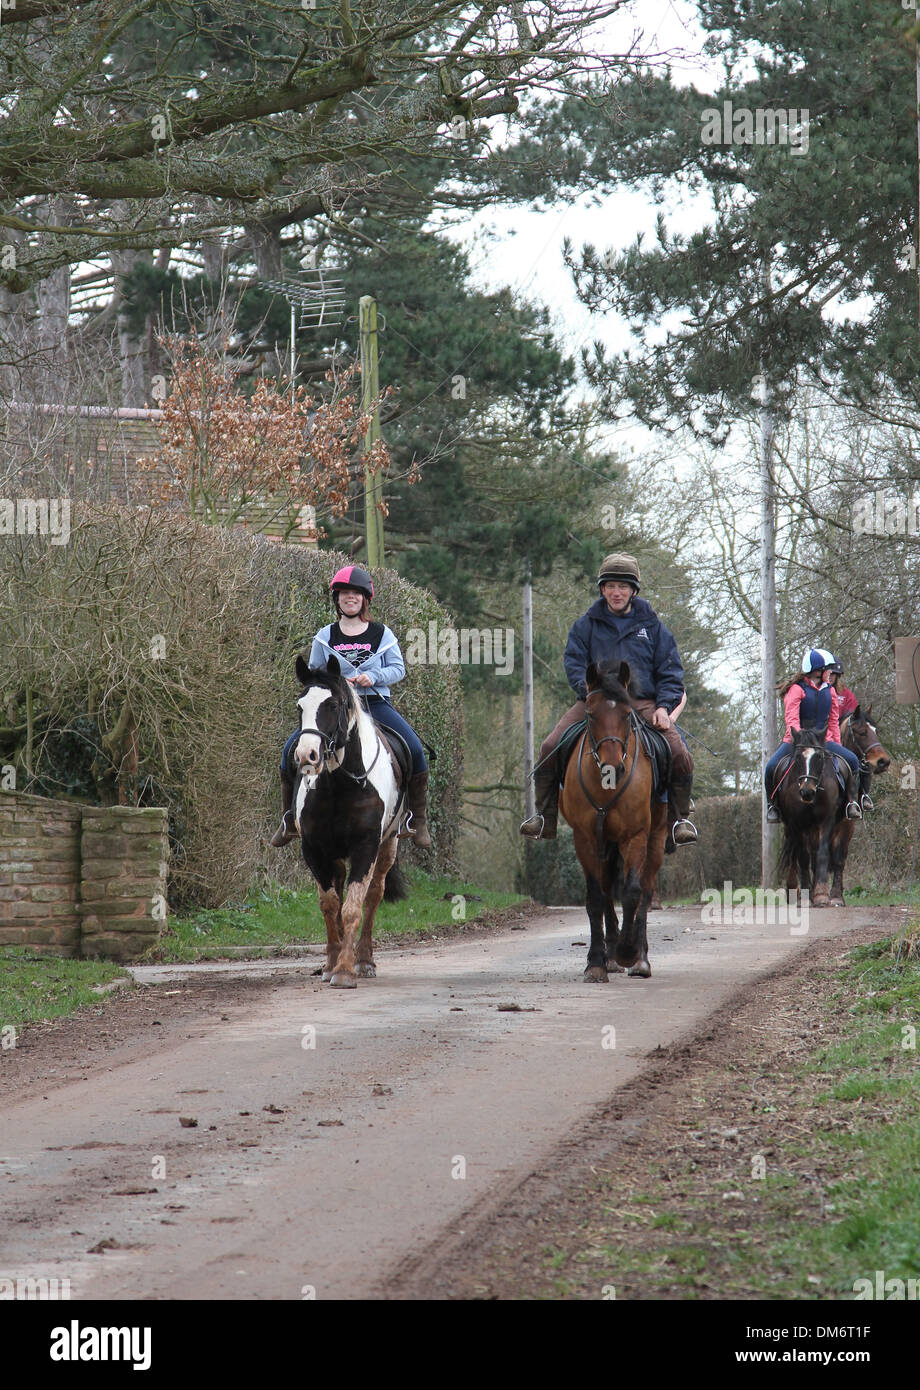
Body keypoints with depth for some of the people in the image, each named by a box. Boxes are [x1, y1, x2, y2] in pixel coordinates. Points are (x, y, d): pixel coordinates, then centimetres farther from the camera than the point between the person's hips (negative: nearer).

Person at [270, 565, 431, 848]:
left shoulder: (382, 634, 5)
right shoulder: (325, 637, 8)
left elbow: (398, 669, 3)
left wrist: (373, 677, -15)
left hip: (375, 704, -1)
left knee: (415, 749, -22)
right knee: (291, 749, -17)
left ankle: (418, 821, -6)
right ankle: (290, 820, -3)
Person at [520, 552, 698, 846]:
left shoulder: (651, 624, 10)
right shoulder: (587, 624, 10)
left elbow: (670, 671, 10)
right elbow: (574, 663, 5)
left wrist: (664, 706, -7)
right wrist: (591, 691, -14)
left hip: (643, 703, -1)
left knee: (679, 754, -21)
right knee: (550, 748, -17)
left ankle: (680, 818, 1)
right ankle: (545, 818, -3)